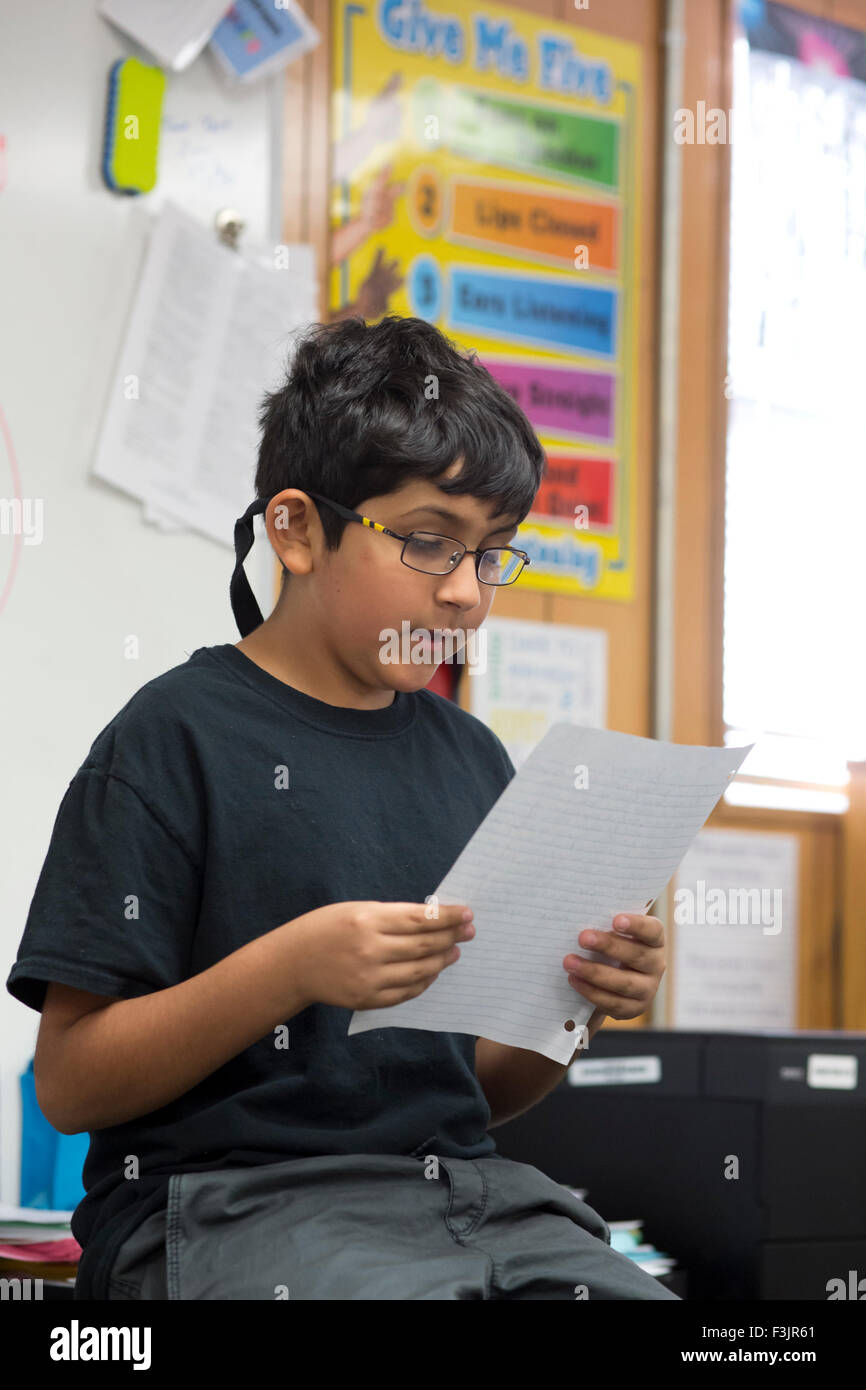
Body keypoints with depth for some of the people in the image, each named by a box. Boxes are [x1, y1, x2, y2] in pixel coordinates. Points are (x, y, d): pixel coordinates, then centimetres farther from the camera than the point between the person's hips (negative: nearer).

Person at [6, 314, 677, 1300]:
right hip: (221, 1204, -6)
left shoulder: (470, 755, 15)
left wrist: (576, 1000, -1)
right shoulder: (178, 738, -4)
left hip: (465, 1185, 6)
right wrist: (290, 968, -20)